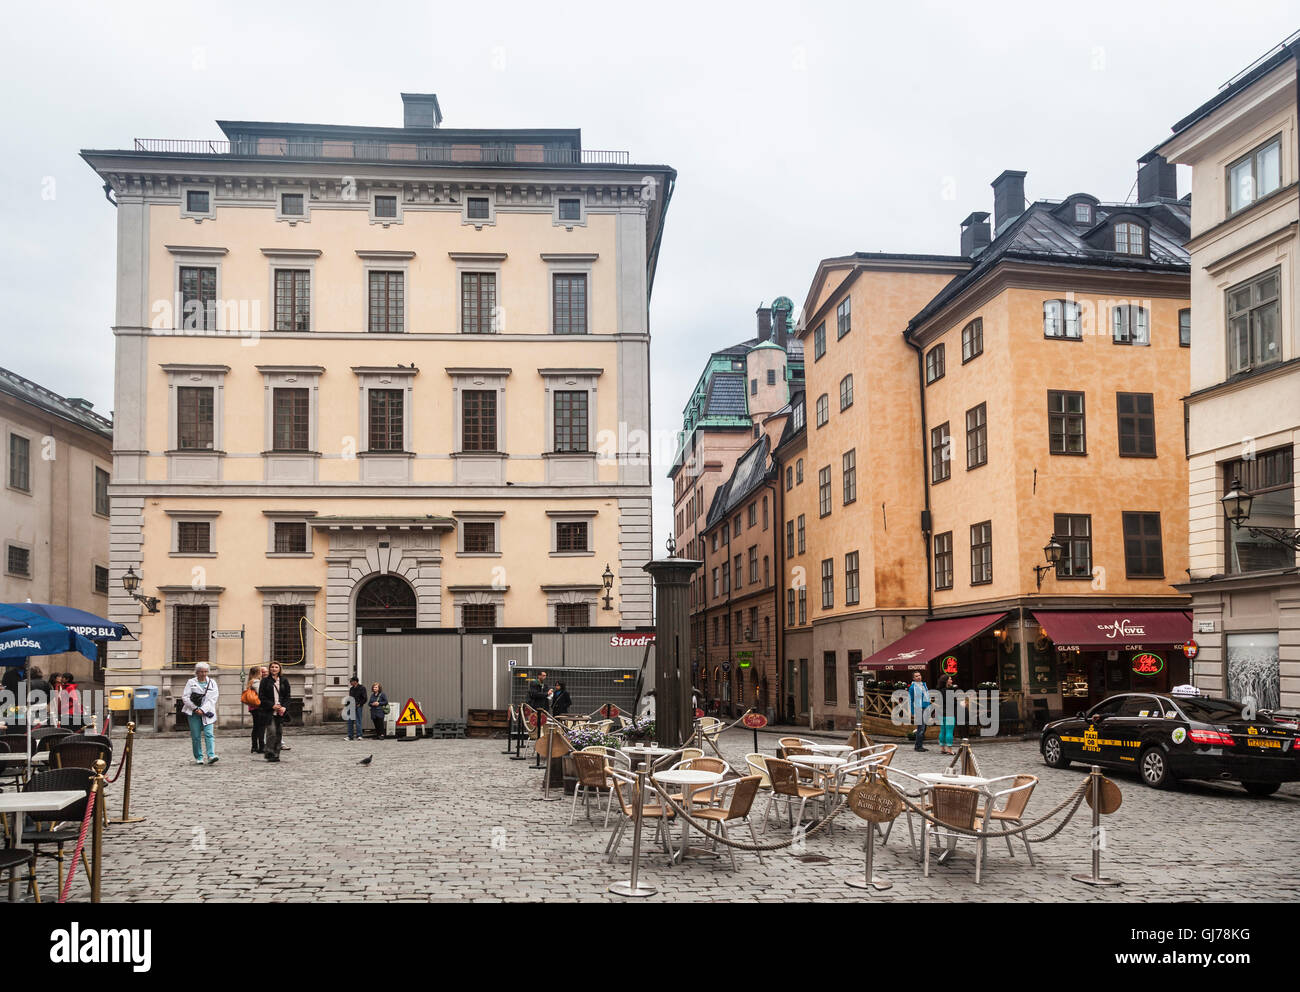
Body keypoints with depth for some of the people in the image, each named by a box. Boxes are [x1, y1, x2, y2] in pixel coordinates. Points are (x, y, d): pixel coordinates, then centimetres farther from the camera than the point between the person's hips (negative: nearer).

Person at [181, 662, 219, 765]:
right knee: (196, 736, 0)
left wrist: (203, 710, -10)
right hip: (193, 713, 0)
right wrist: (195, 709, -9)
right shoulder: (191, 682, 9)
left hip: (207, 713, 0)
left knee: (209, 734, -13)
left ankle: (211, 756, -21)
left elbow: (212, 699, 1)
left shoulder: (212, 682, 10)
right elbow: (185, 697, 0)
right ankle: (198, 758, 8)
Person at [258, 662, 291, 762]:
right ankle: (269, 753, -4)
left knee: (279, 733, 2)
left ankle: (276, 754, 9)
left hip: (281, 712, 3)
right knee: (271, 732, -13)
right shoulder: (265, 681, 4)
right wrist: (272, 705, -11)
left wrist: (284, 707, -7)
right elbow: (261, 697, 0)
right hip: (269, 712, -3)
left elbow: (287, 696, 10)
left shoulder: (284, 681, 11)